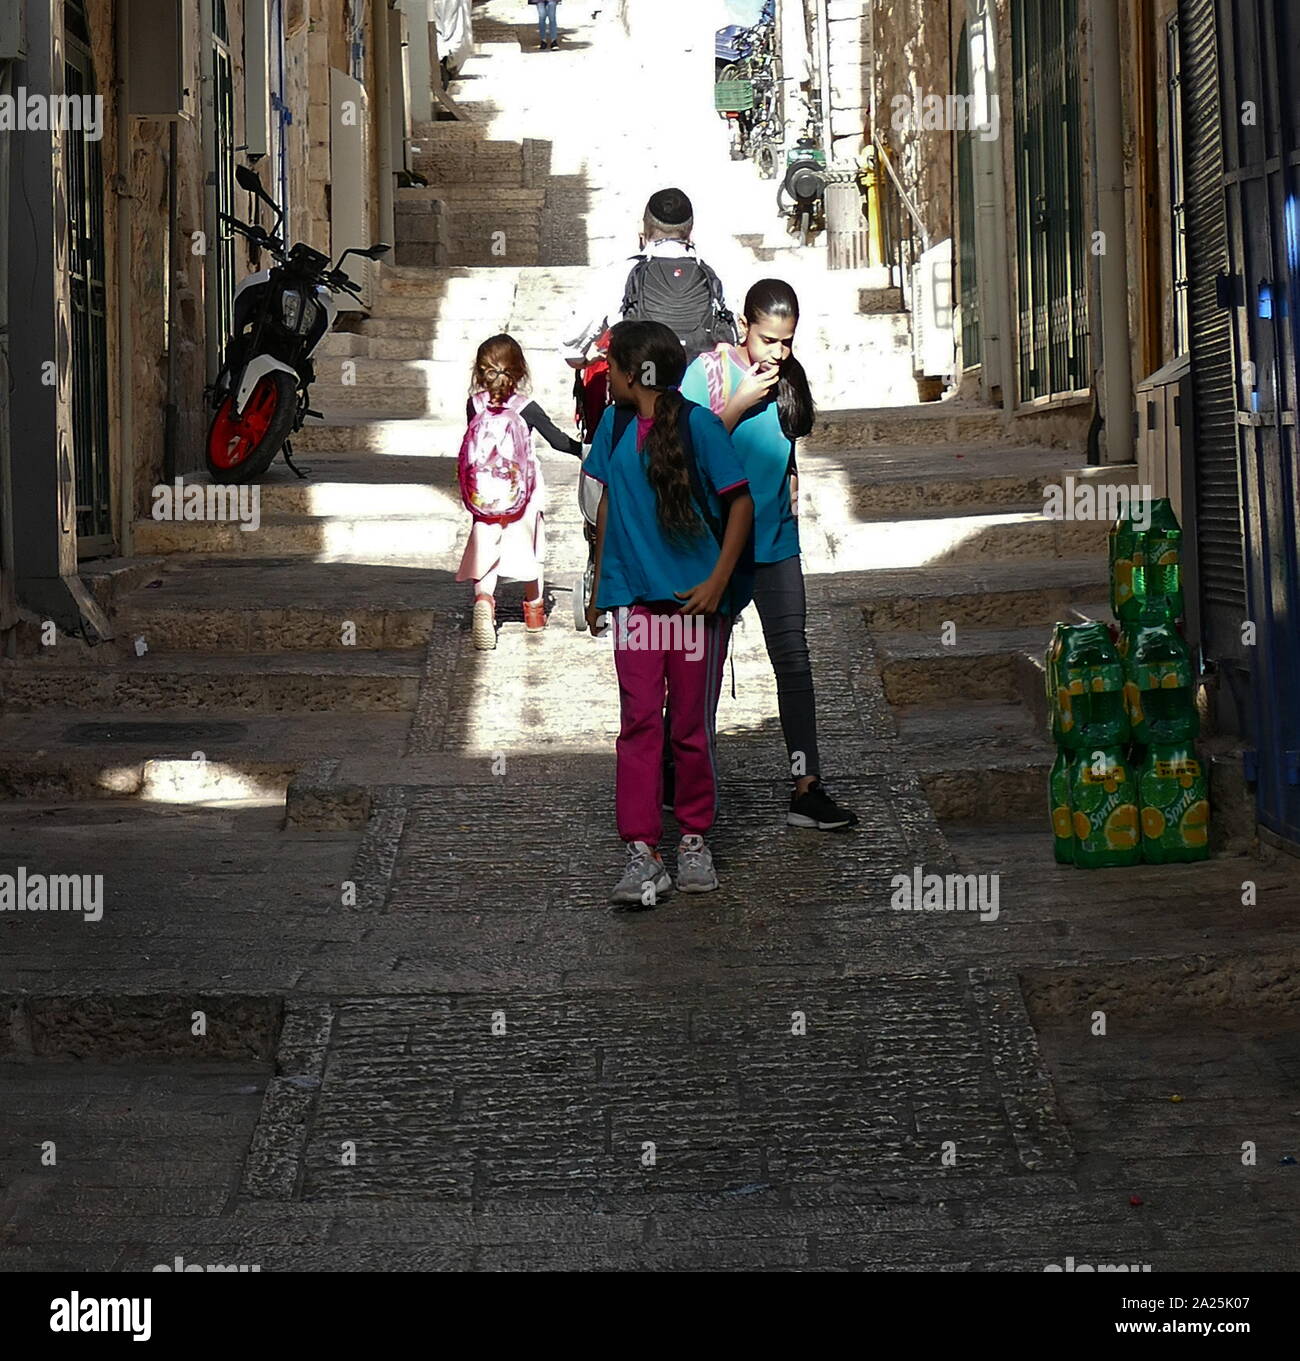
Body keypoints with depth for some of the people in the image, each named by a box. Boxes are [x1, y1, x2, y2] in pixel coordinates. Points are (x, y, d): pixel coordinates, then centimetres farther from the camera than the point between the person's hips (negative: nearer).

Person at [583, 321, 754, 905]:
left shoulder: (698, 424, -7)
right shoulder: (614, 424, 9)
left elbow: (740, 503, -5)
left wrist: (718, 581, -10)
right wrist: (599, 581, 20)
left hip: (694, 598, -3)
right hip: (634, 596, 3)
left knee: (692, 726, 5)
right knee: (638, 723, -3)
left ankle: (694, 840, 20)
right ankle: (641, 853, -3)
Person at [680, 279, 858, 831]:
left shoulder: (788, 375, 7)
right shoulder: (709, 369, -9)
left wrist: (790, 479, 8)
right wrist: (741, 404, -19)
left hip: (776, 537, 4)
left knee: (794, 659, -1)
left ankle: (807, 789, -1)